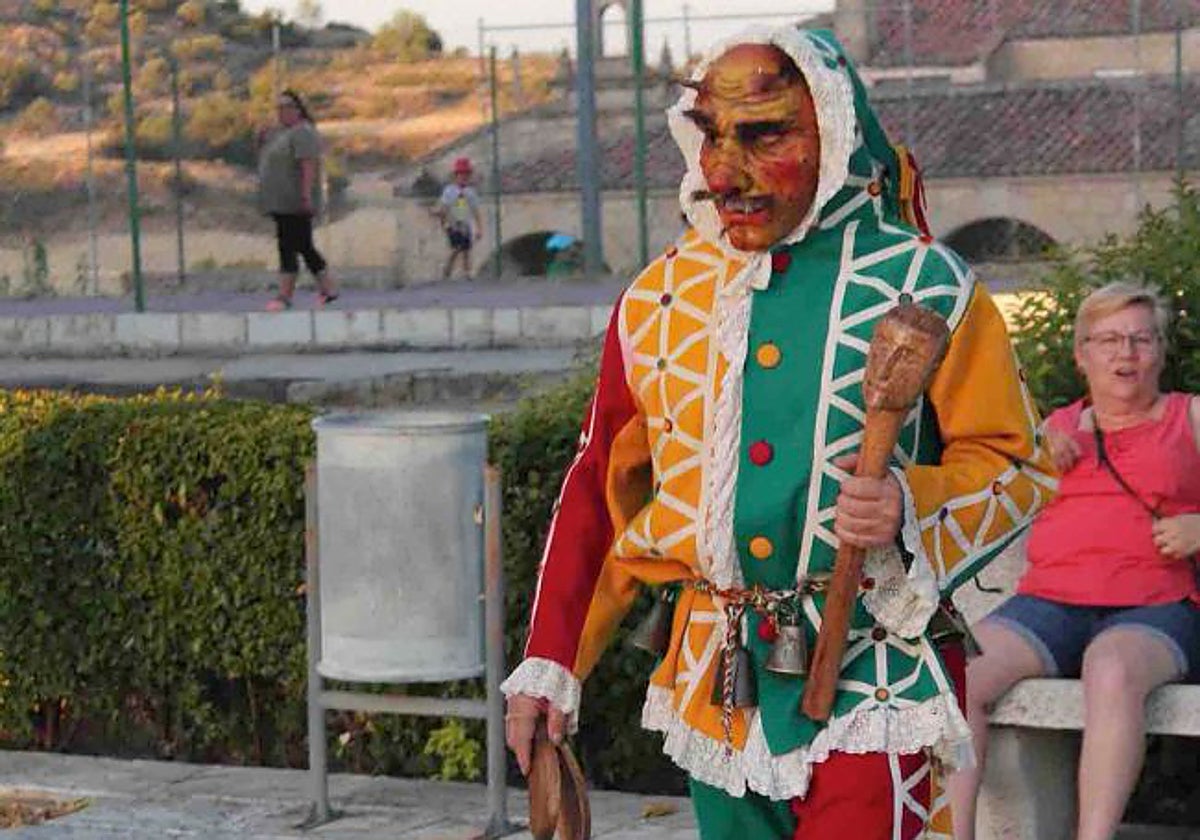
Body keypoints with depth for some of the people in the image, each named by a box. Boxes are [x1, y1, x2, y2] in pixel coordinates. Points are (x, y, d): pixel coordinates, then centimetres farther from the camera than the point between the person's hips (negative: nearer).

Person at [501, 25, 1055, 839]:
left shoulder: (925, 286, -4)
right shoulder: (660, 296, 7)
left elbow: (1014, 465, -1)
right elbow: (600, 490, 13)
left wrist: (913, 507, -22)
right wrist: (550, 665, 9)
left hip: (868, 681, -4)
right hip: (719, 681, 4)